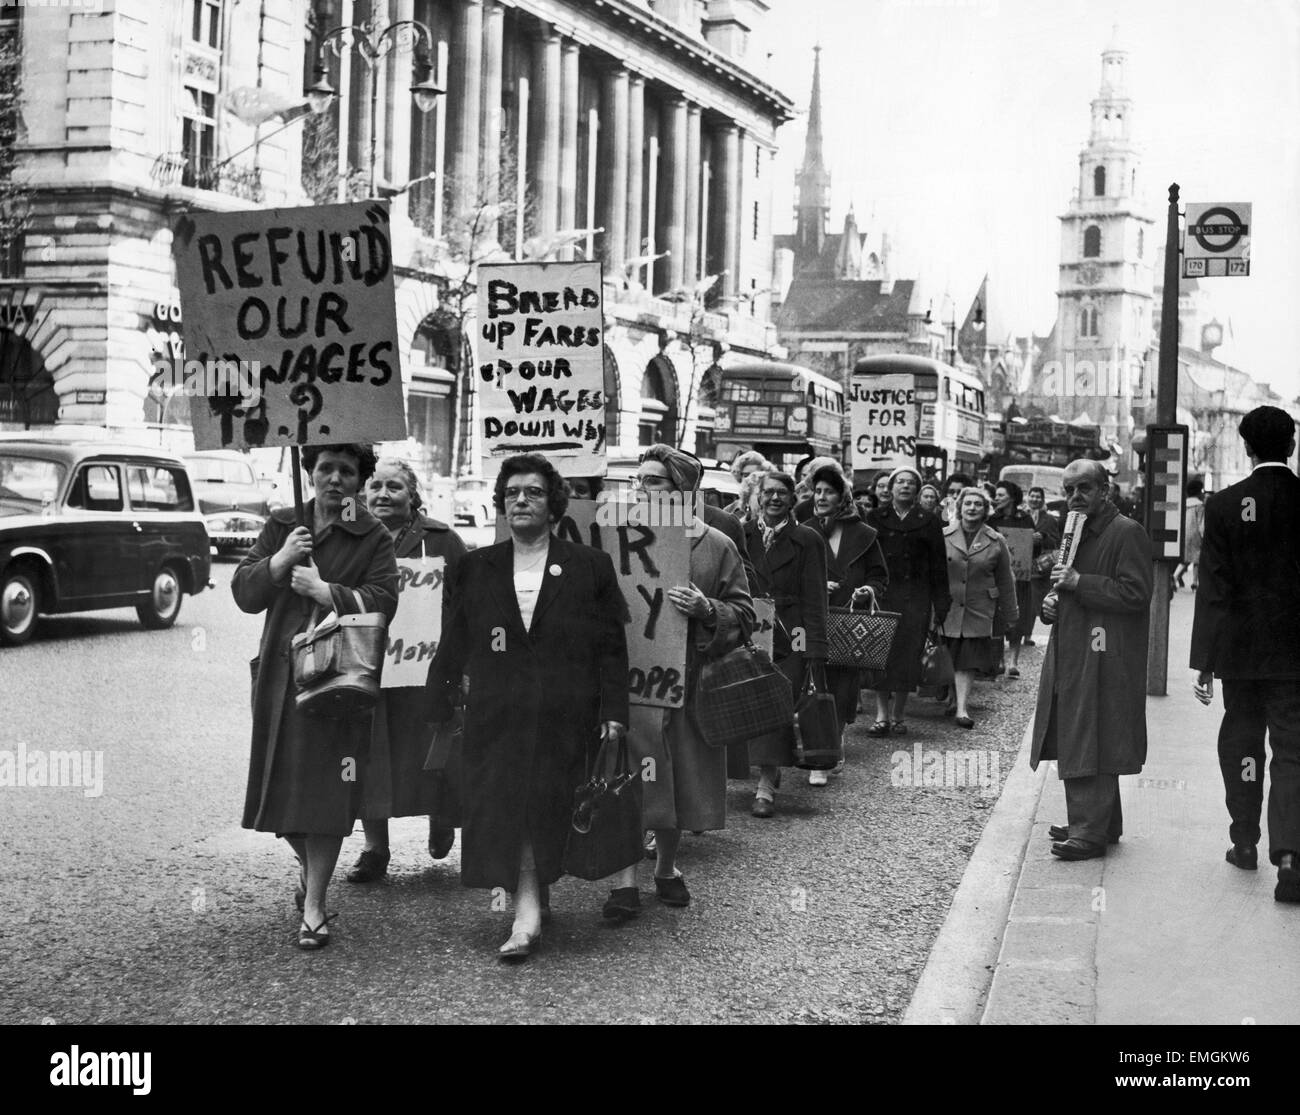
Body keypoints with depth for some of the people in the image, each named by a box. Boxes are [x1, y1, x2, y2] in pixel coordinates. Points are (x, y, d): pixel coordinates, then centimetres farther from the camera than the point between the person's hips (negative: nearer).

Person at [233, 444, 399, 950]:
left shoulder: (373, 539, 0)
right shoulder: (281, 526, 10)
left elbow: (381, 602, -12)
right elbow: (244, 593, 4)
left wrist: (324, 590, -22)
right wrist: (280, 560, -13)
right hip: (280, 674, 3)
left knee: (326, 790, -5)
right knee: (281, 782, 10)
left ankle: (314, 906, 5)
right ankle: (307, 864, 39)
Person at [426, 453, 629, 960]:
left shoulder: (590, 566, 5)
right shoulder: (474, 569, 10)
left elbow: (612, 647, 3)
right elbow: (453, 647, 11)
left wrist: (613, 711, -3)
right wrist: (439, 709, 8)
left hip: (566, 719, -2)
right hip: (496, 717, 2)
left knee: (547, 809, -3)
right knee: (504, 806, -4)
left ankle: (526, 906, 4)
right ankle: (527, 908, 6)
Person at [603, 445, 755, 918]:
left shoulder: (715, 547, 2)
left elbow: (744, 617, 2)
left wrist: (706, 609, -15)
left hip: (688, 680, 0)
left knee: (680, 779, 10)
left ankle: (666, 867, 30)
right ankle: (625, 879, -3)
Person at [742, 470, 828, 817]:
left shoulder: (807, 541, 3)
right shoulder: (743, 535, 10)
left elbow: (815, 600, 0)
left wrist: (817, 650, -7)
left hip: (790, 639, -2)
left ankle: (766, 787, -10)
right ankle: (770, 773, 18)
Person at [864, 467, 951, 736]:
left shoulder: (928, 523, 7)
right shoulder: (875, 519, 8)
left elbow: (938, 567, 7)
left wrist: (940, 606, 2)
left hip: (915, 597, 0)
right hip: (881, 594, 0)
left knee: (908, 655, 0)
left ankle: (898, 715, 10)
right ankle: (882, 715, 0)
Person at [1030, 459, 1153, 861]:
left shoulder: (1127, 533, -9)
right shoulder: (1076, 530, 19)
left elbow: (1135, 594, -18)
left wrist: (1079, 582, -19)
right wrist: (1052, 603, 8)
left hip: (1104, 658, -9)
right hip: (1071, 654, 9)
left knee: (1090, 746, -9)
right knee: (1075, 743, 13)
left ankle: (1091, 831, -6)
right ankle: (1102, 822, 24)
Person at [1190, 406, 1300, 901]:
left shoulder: (1224, 506, -7)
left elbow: (1213, 588, -7)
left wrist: (1204, 661, -4)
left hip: (1240, 649, 1)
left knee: (1241, 742, 17)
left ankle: (1245, 841, 28)